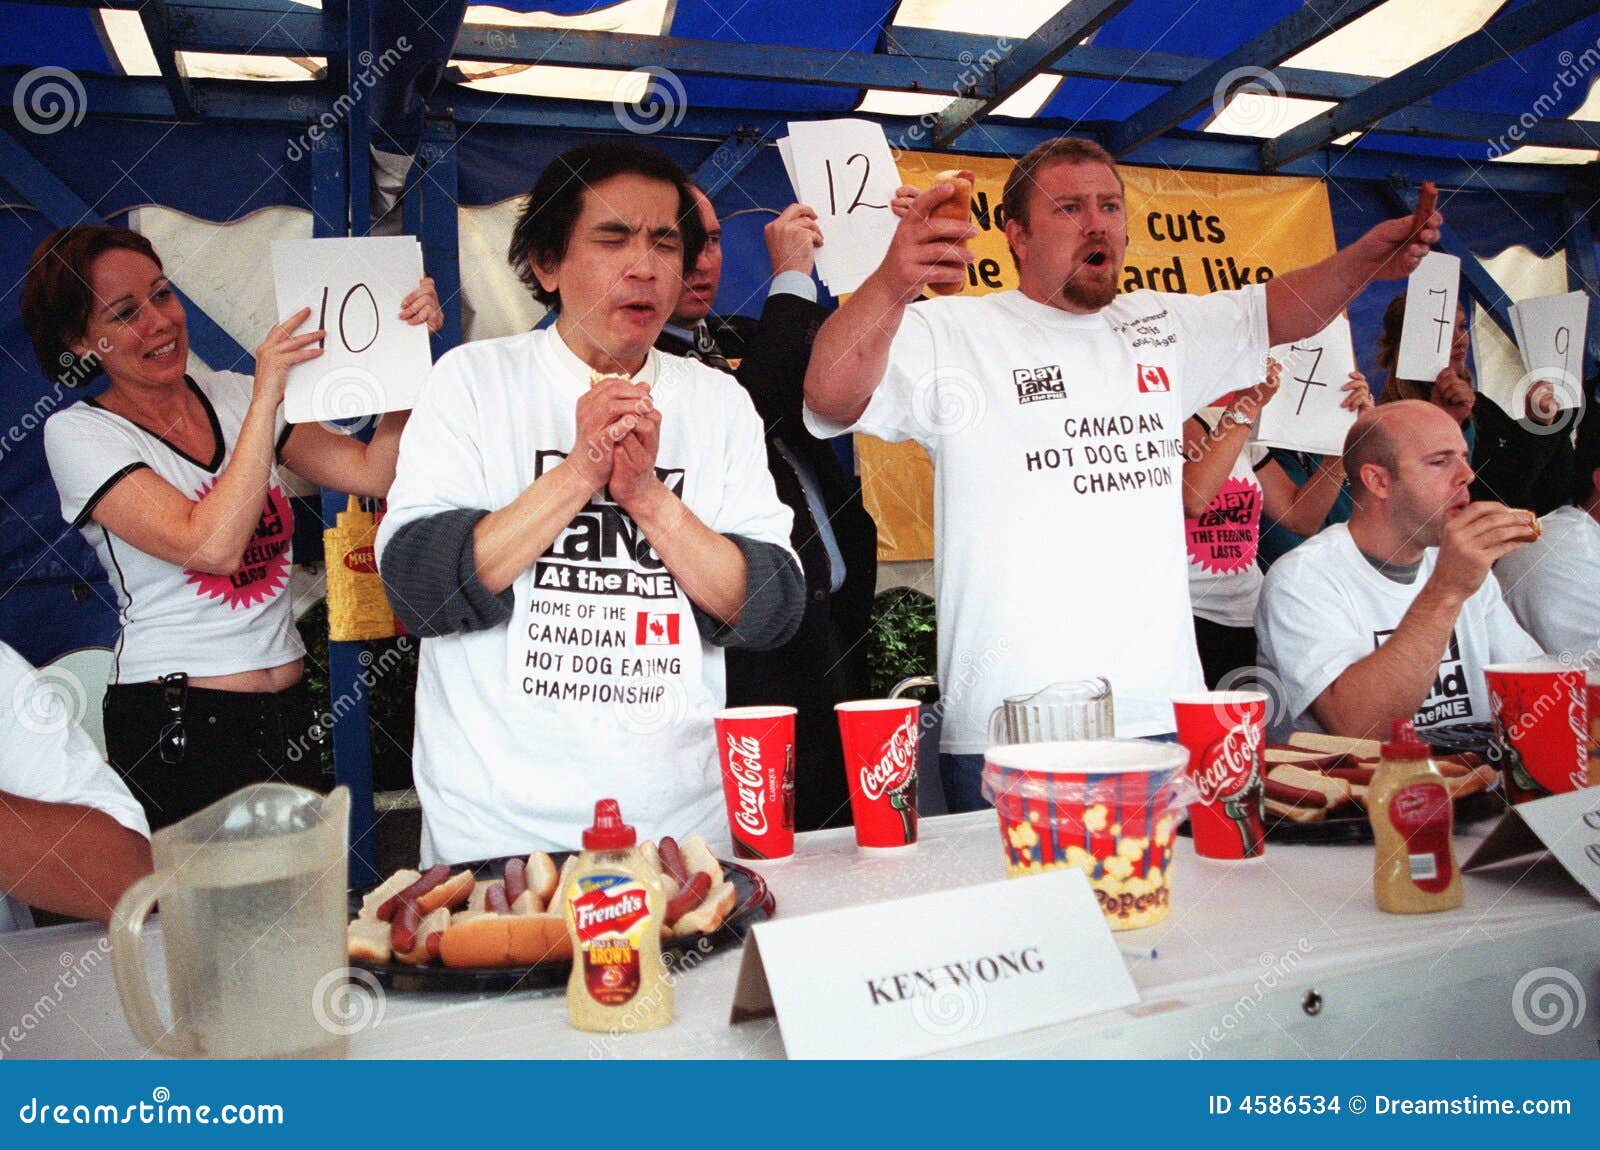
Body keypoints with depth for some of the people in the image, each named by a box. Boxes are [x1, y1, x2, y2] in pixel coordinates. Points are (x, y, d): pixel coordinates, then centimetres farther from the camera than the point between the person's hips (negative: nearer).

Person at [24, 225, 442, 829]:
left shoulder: (233, 394, 6)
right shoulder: (78, 433, -7)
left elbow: (372, 472, -3)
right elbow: (211, 546, -23)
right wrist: (266, 397, -21)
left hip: (289, 712, 5)